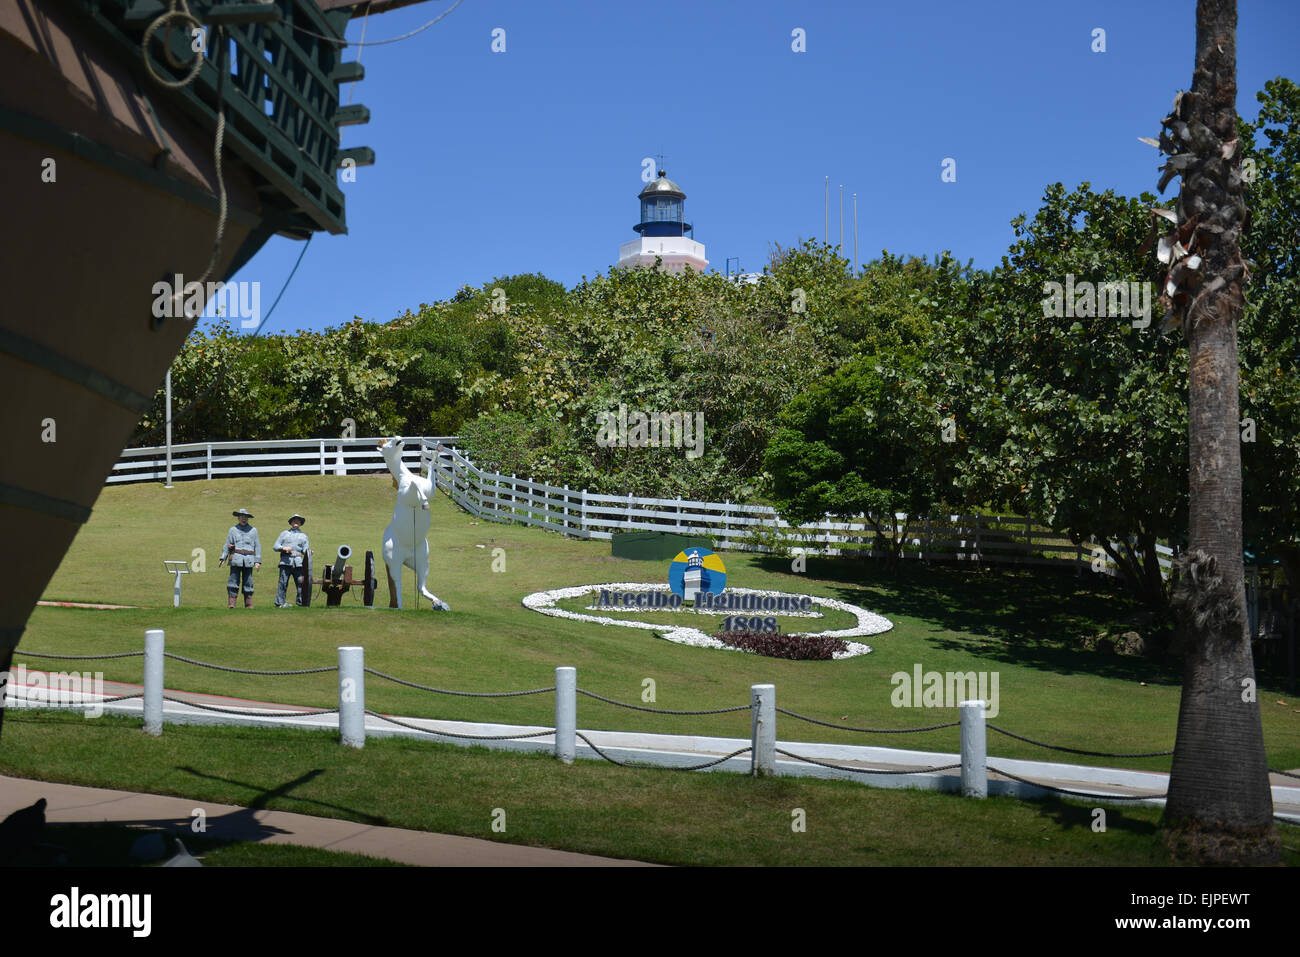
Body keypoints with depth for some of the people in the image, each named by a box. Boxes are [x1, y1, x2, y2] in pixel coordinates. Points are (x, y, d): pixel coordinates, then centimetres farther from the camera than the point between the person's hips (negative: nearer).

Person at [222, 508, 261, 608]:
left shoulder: (253, 530, 14)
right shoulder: (233, 530, 12)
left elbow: (257, 546, 11)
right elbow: (227, 545, 10)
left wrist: (258, 561, 3)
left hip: (249, 561, 1)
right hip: (236, 559, -1)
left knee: (248, 582, 1)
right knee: (234, 581, -7)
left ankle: (248, 604, 5)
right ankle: (231, 603, -8)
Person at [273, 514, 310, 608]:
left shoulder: (303, 535, 23)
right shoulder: (284, 533, 21)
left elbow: (305, 550, 14)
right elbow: (276, 546, 14)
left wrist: (307, 550, -11)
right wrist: (284, 548, -6)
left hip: (298, 562, 1)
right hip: (286, 561, -1)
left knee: (301, 582, -8)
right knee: (283, 582, -7)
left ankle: (301, 601, -1)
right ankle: (280, 602, -5)